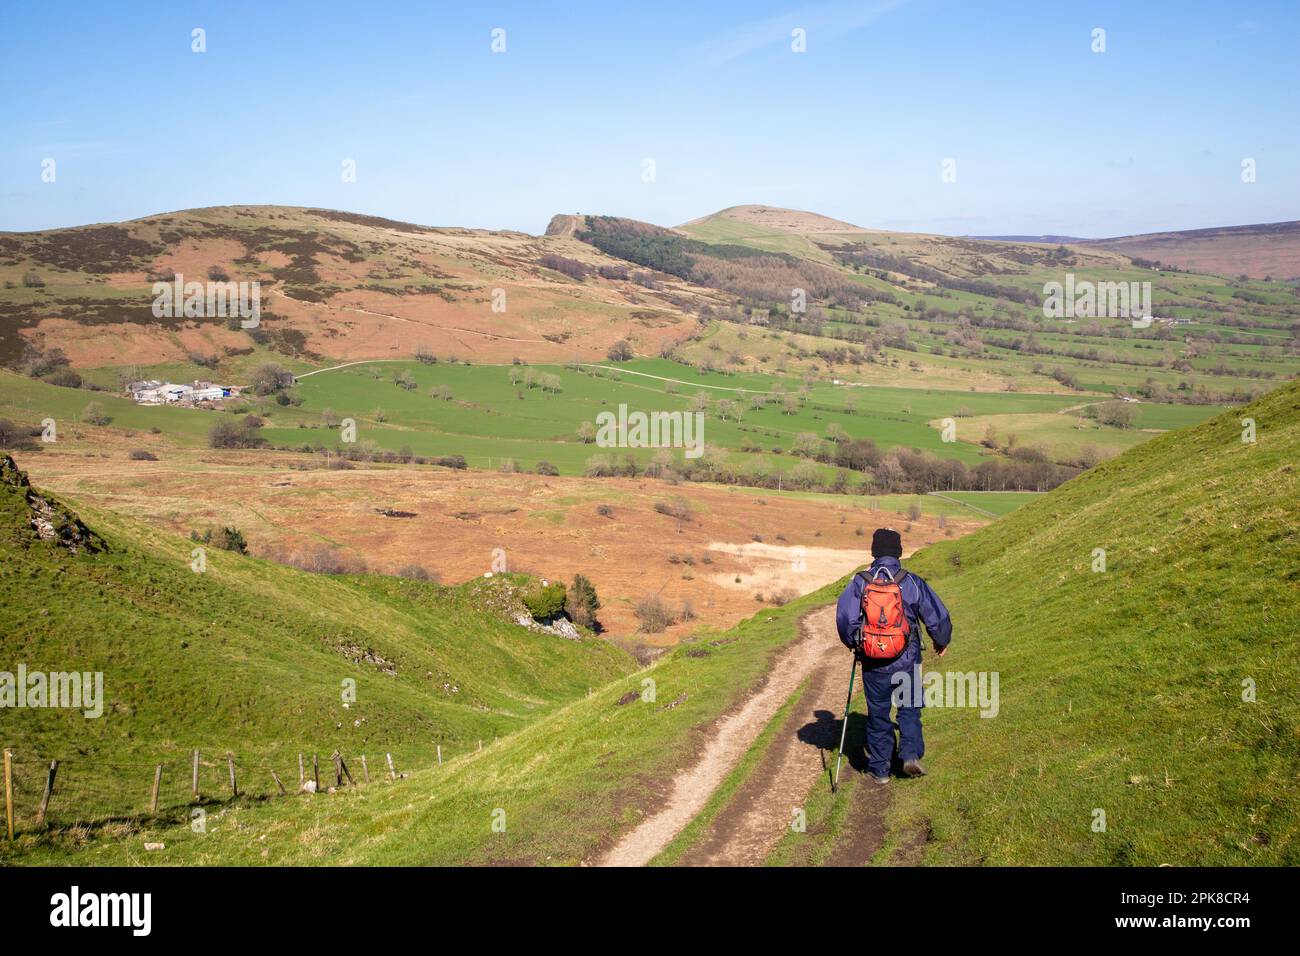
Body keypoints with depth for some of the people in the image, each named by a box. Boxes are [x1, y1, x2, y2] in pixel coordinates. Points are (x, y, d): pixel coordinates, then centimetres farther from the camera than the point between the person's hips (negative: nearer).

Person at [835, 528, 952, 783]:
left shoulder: (859, 583, -7)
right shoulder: (912, 582, -6)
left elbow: (844, 618, -10)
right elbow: (938, 616, -2)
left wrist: (853, 644, 10)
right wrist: (941, 642, 18)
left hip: (873, 663, 0)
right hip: (907, 660, 0)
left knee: (878, 713, 13)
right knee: (909, 709, 17)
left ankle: (879, 768, 20)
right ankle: (910, 754, -1)